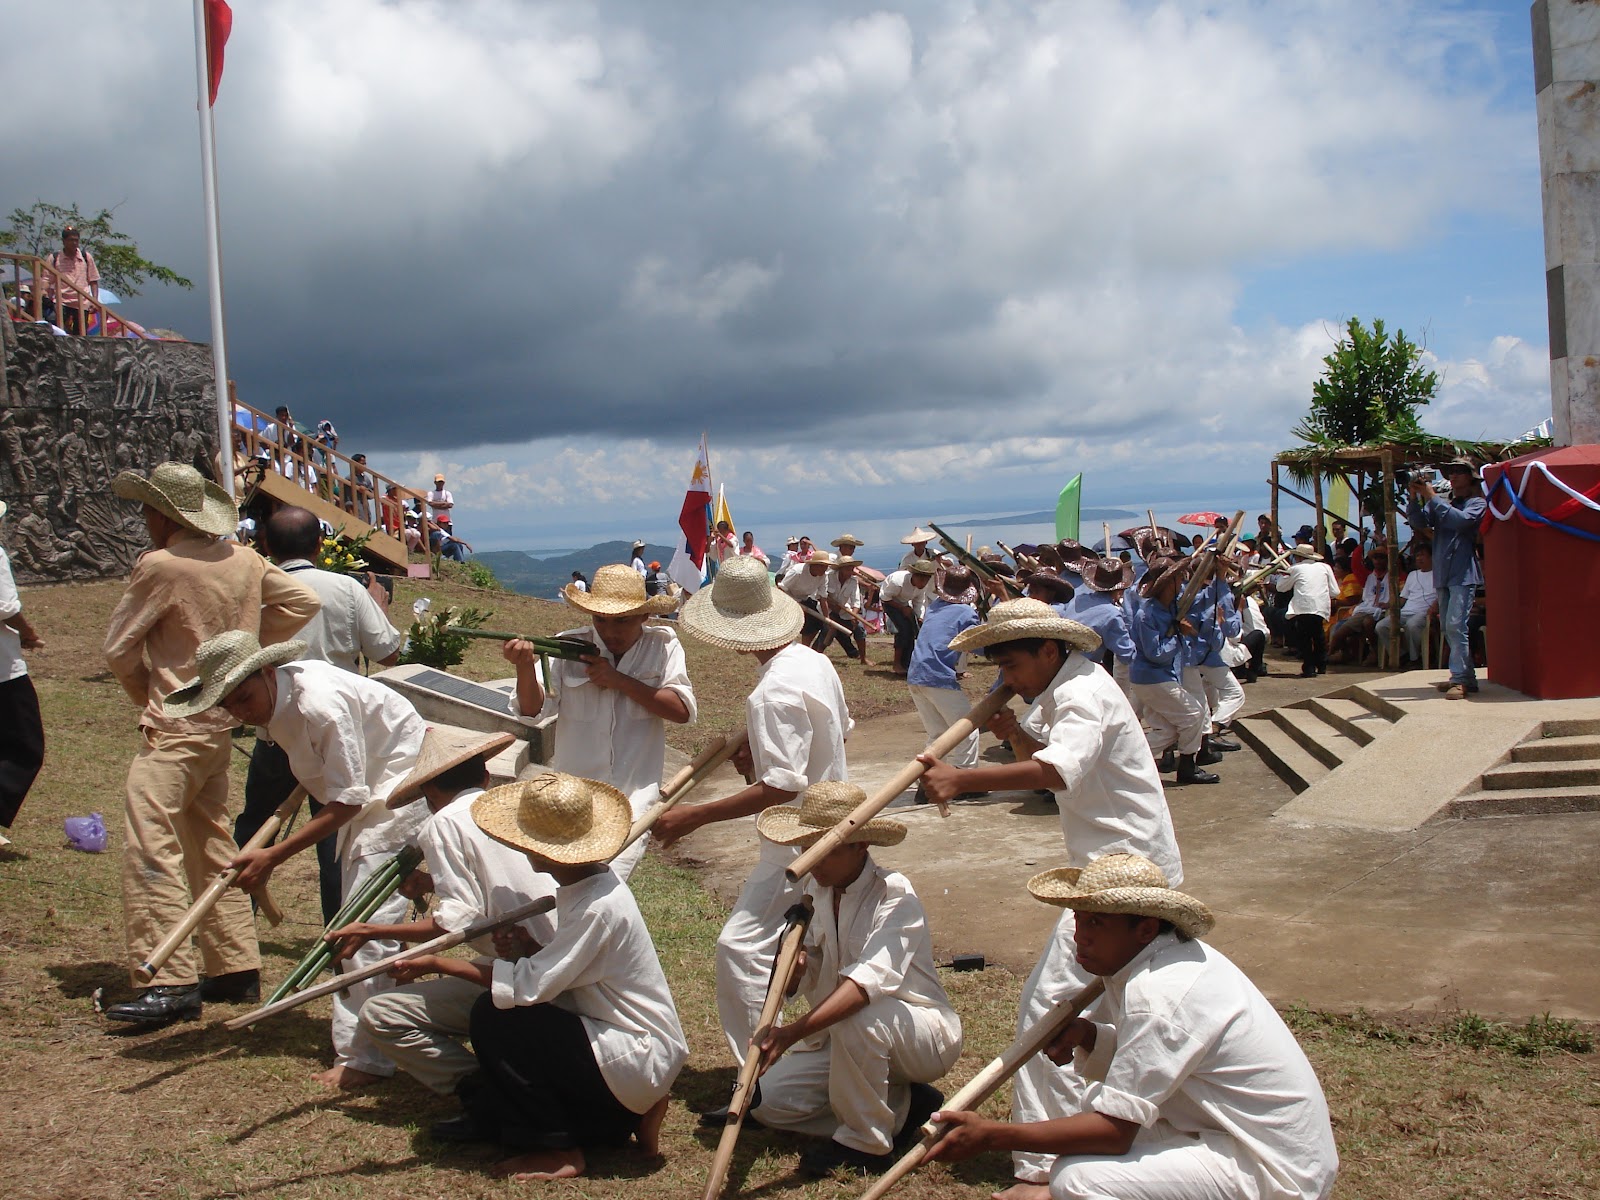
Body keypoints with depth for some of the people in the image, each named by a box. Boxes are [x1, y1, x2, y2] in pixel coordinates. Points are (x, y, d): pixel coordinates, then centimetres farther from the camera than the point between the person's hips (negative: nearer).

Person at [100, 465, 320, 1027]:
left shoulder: (159, 566, -14)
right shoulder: (244, 560, 5)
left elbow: (118, 648, -6)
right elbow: (303, 602, 13)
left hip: (173, 727, -8)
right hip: (222, 724, 8)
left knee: (151, 848, -10)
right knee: (211, 845, 16)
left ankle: (172, 982, -13)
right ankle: (236, 965, 20)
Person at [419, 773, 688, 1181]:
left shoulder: (599, 906, -23)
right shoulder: (589, 885, 6)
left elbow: (530, 987, -25)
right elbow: (560, 971, 12)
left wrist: (440, 963, -18)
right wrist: (530, 949, -9)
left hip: (641, 1064, -10)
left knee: (494, 1016, -15)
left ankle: (557, 1152, -5)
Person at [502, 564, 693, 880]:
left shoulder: (662, 646, -3)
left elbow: (682, 711, -13)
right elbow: (531, 710, -13)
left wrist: (618, 680, -18)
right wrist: (524, 667, -34)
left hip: (634, 796, -2)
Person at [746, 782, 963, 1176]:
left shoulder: (894, 894, -24)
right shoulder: (816, 890, -1)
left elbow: (871, 980, -40)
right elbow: (803, 979, 2)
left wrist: (793, 1032, -50)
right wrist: (792, 969, -24)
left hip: (926, 1035, -7)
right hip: (846, 1038, 7)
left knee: (858, 1015, -38)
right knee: (767, 1099, -9)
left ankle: (864, 1142, -15)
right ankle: (902, 1105, 4)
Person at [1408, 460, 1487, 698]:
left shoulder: (1477, 503, 2)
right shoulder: (1443, 503, 17)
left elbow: (1461, 520, -18)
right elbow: (1419, 522, 3)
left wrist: (1432, 497, -14)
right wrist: (1414, 497, -11)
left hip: (1464, 574, -7)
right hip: (1442, 574, 7)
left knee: (1456, 625, -17)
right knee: (1448, 628, 9)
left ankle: (1460, 680, -18)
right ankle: (1467, 677, 17)